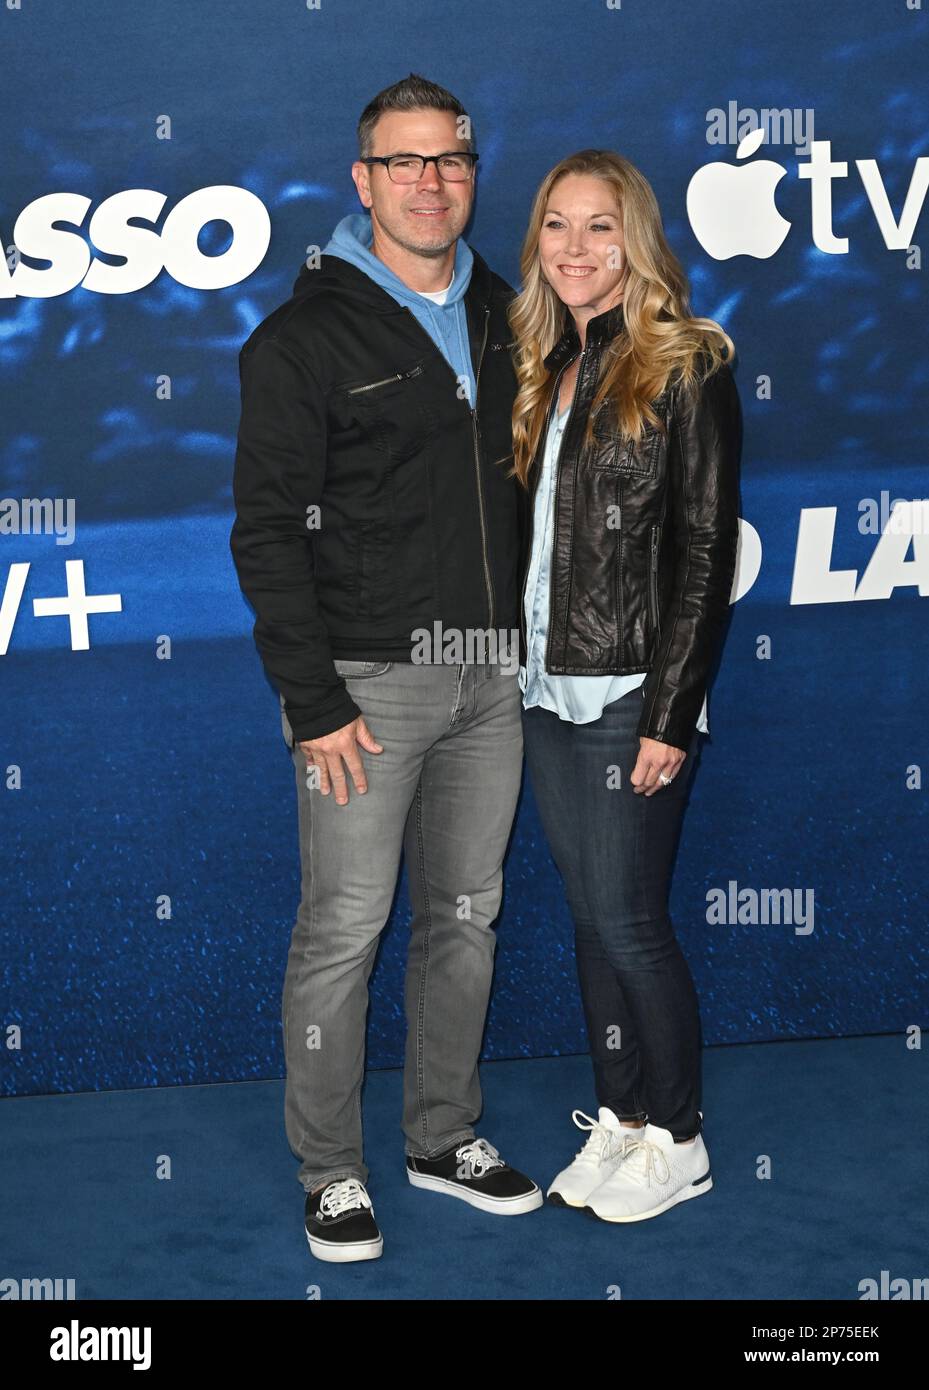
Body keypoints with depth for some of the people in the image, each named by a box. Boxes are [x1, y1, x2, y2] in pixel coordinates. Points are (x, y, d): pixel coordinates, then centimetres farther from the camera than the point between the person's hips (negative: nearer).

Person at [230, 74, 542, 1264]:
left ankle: (444, 1137, 28)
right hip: (369, 677, -5)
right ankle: (330, 1171, 14)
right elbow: (267, 529, -8)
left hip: (491, 675, 6)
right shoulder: (306, 336, -4)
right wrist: (312, 700, -14)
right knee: (344, 929, -2)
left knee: (466, 915, 13)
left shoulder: (502, 319, 12)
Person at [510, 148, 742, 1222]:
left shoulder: (686, 368, -8)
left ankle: (679, 1140, 18)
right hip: (546, 690, 7)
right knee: (590, 917, 13)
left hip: (630, 697, -7)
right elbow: (530, 536, 13)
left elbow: (706, 552, -12)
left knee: (627, 923, 0)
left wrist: (671, 715, -16)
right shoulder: (547, 369, 12)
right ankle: (618, 1115, 27)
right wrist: (517, 672, 7)